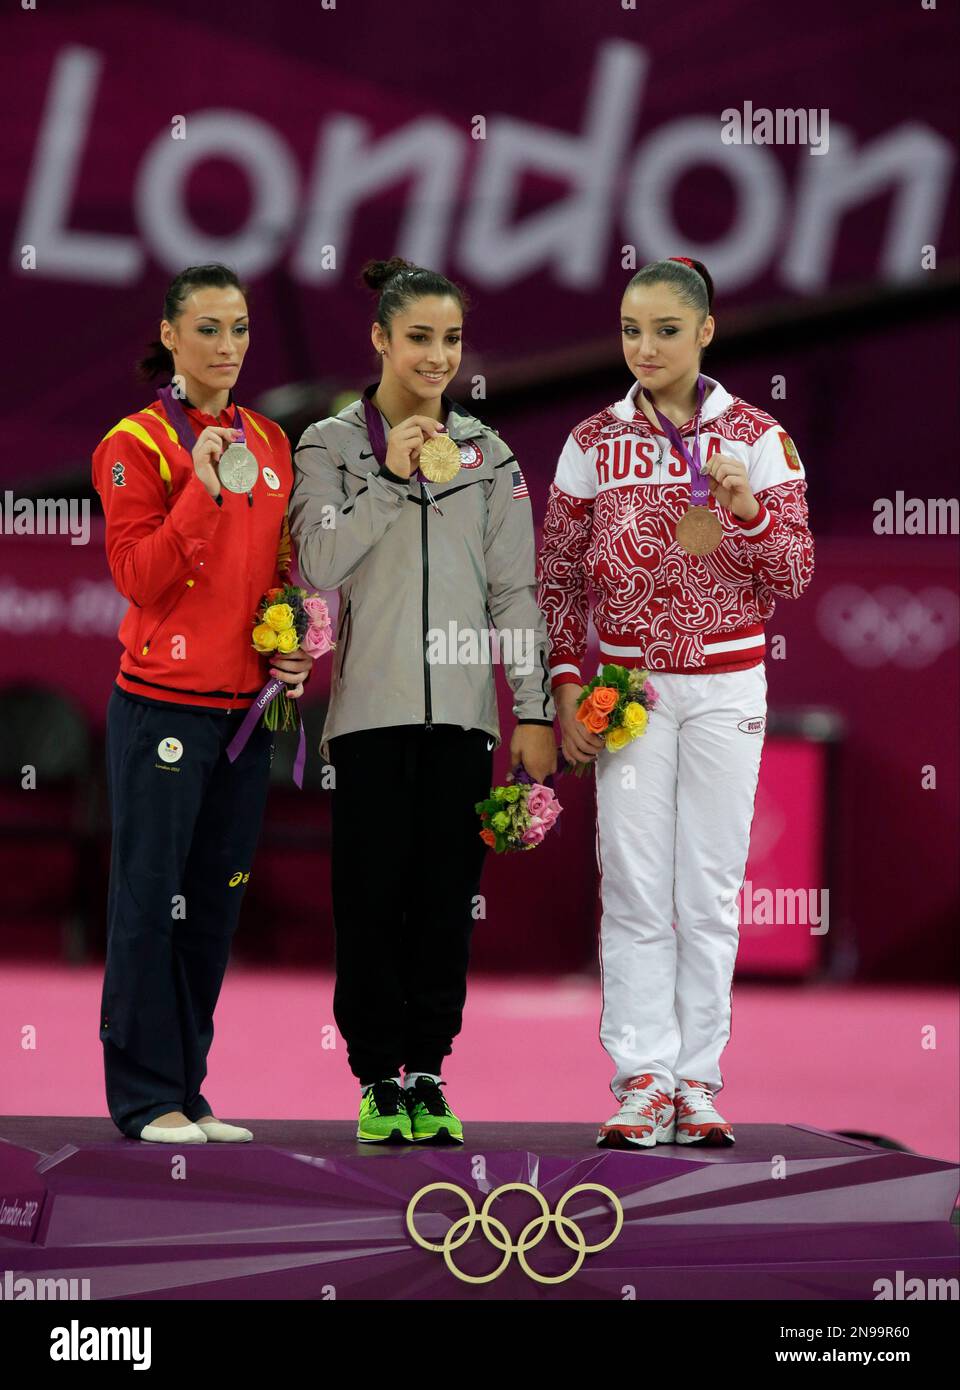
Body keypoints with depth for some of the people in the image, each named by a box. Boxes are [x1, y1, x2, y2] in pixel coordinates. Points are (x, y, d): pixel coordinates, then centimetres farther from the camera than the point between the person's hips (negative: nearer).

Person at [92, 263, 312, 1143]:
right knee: (151, 898, -4)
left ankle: (188, 1092, 14)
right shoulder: (139, 443, -5)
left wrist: (295, 645, 4)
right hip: (163, 702, -6)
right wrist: (203, 490, -22)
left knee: (216, 905, 8)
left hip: (247, 703, 6)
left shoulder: (270, 444, 13)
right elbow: (137, 575, -13)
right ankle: (146, 1098, 1)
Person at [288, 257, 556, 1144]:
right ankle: (378, 1079, 6)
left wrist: (534, 710, 2)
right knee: (372, 894, -2)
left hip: (460, 706, 2)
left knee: (446, 895, 2)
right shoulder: (330, 447, 4)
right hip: (372, 705, -2)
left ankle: (429, 1073, 10)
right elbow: (320, 562, -9)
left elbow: (515, 589, 8)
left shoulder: (487, 453, 10)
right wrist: (391, 477, -13)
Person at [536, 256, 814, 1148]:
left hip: (726, 685, 0)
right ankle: (642, 1080, 0)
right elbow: (557, 577, 7)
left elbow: (792, 576, -1)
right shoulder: (594, 443, 2)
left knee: (711, 888, 1)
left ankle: (697, 1081, 6)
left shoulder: (756, 438, 0)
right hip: (628, 685, 1)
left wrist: (745, 507, -18)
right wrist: (566, 686, -2)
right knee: (633, 887, -2)